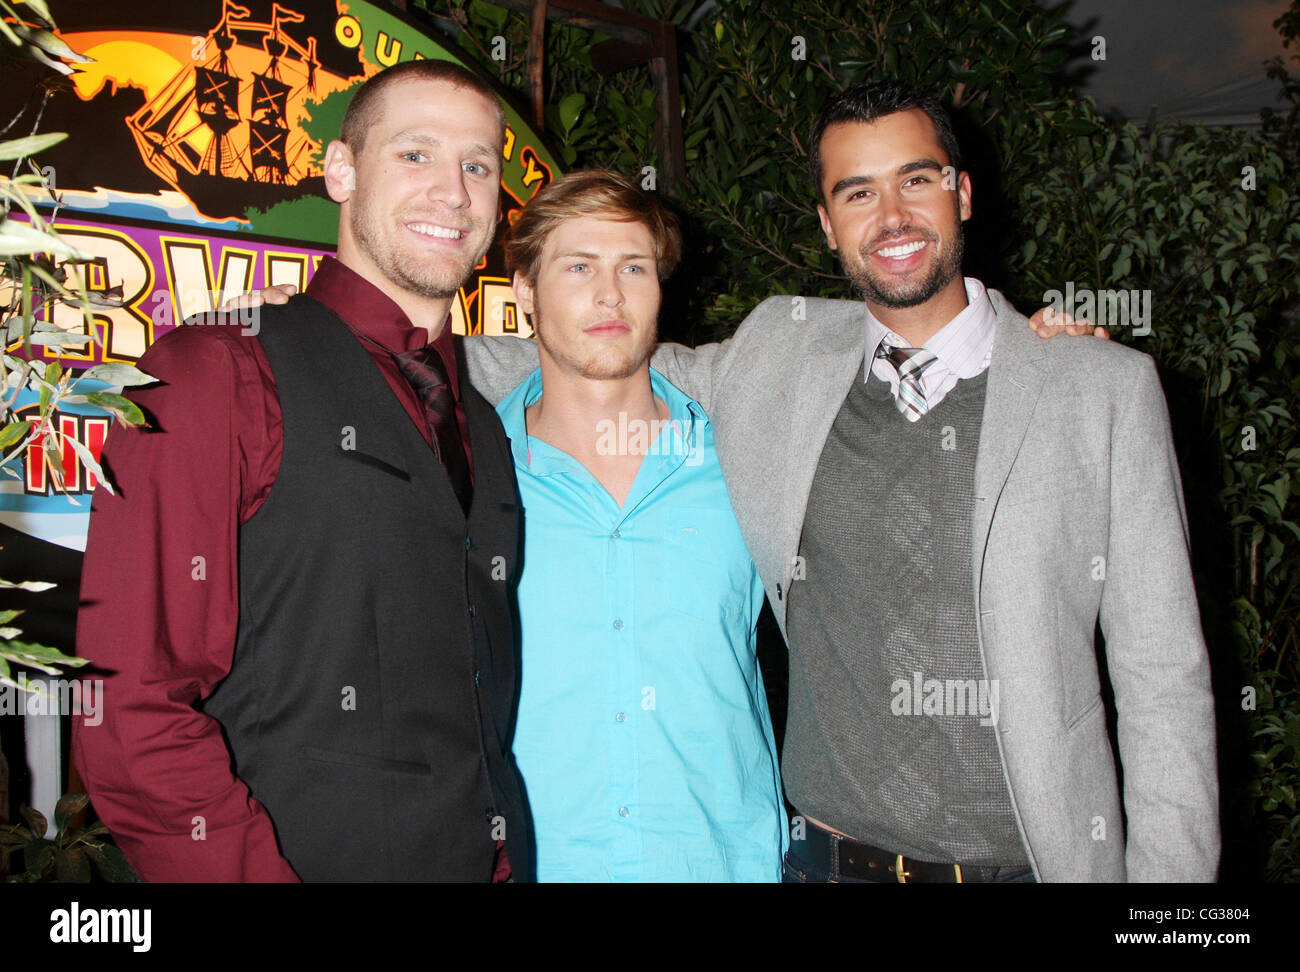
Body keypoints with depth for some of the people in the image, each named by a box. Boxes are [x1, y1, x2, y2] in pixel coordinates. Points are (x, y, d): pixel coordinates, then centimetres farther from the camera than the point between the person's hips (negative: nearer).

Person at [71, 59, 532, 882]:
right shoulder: (218, 375, -8)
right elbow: (129, 709, -15)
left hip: (489, 861, 6)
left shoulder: (485, 429, 13)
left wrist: (504, 856, 2)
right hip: (303, 859, -5)